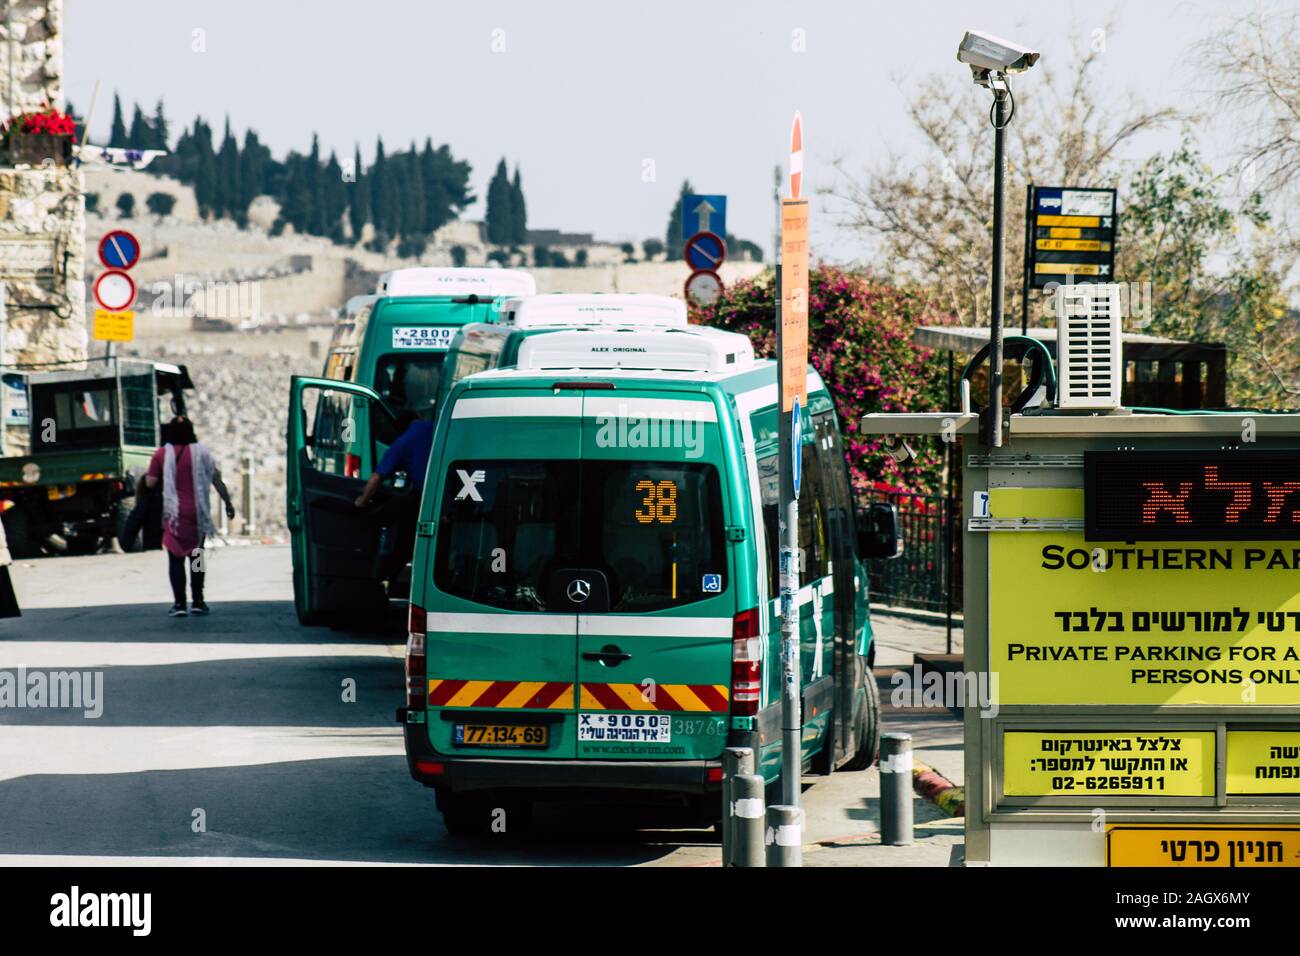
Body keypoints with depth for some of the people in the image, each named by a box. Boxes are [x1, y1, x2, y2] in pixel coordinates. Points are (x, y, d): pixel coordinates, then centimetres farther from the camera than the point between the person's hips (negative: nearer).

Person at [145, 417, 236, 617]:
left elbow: (150, 483, -4)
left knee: (176, 558, 1)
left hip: (174, 513, -2)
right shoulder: (201, 453, 3)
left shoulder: (161, 455, -2)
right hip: (197, 513, 2)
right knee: (196, 556, 14)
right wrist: (228, 503, 11)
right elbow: (217, 480, 3)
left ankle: (179, 603, -8)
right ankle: (198, 602, 11)